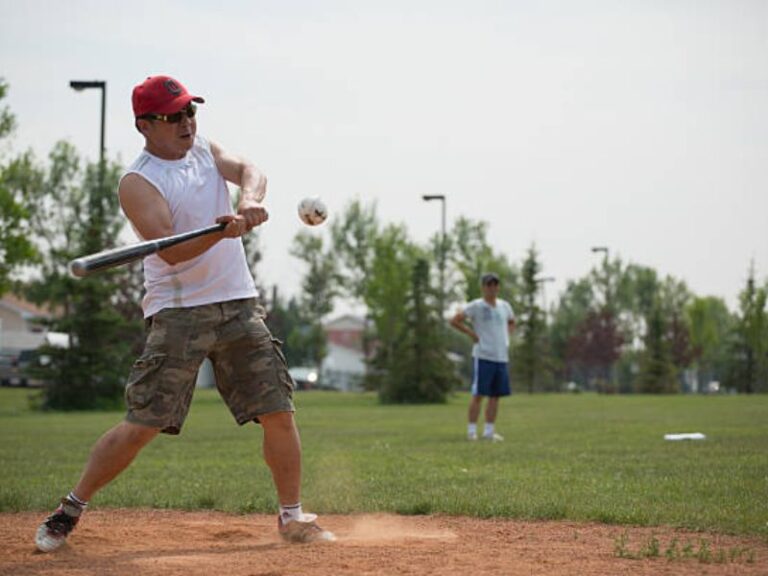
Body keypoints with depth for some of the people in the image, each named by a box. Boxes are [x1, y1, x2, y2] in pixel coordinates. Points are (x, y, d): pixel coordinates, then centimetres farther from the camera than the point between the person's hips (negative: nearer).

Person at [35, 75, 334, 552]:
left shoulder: (204, 149, 12)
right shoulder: (138, 182, -9)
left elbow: (249, 171, -7)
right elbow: (170, 252, -22)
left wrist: (250, 201, -30)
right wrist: (223, 230, -39)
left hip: (240, 306, 5)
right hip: (179, 312, -5)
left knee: (279, 413, 2)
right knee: (142, 425, -9)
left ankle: (293, 516, 15)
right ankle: (71, 510, 5)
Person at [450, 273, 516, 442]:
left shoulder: (504, 306, 13)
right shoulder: (476, 306, -4)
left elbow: (511, 323, 33)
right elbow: (454, 321, -7)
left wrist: (506, 337, 15)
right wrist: (471, 334, -8)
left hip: (502, 357, 6)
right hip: (483, 356, -6)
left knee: (495, 395, 6)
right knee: (478, 394, -5)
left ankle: (489, 431, 11)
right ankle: (472, 430, -1)